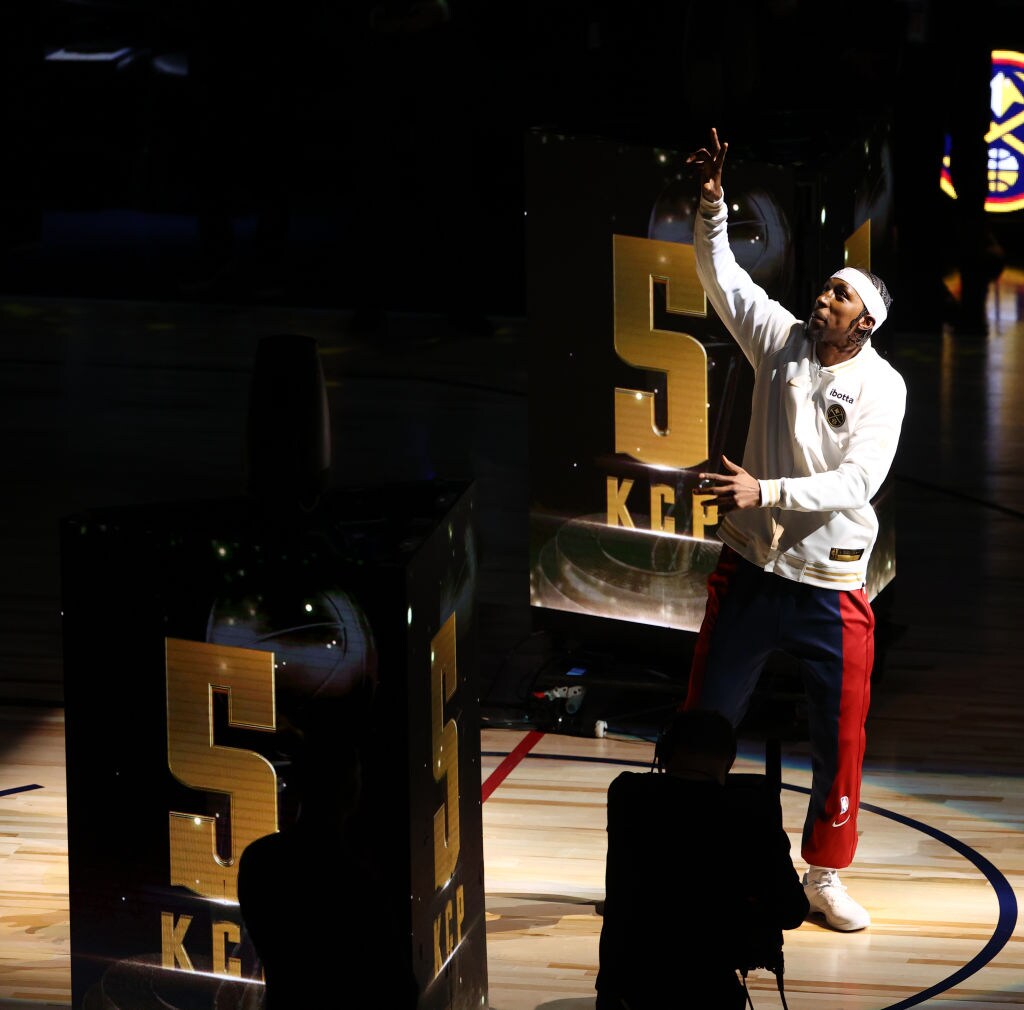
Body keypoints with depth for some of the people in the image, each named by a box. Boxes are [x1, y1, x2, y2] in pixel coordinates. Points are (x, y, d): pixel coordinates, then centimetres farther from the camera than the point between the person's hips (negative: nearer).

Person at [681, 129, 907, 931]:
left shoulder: (882, 386, -9)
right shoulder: (784, 340, -1)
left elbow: (857, 481, -18)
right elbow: (721, 275, -4)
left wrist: (766, 491, -25)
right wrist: (713, 206, -19)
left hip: (831, 583, -2)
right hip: (750, 568, 2)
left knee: (840, 741, 3)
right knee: (704, 723, 6)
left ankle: (826, 877, 19)